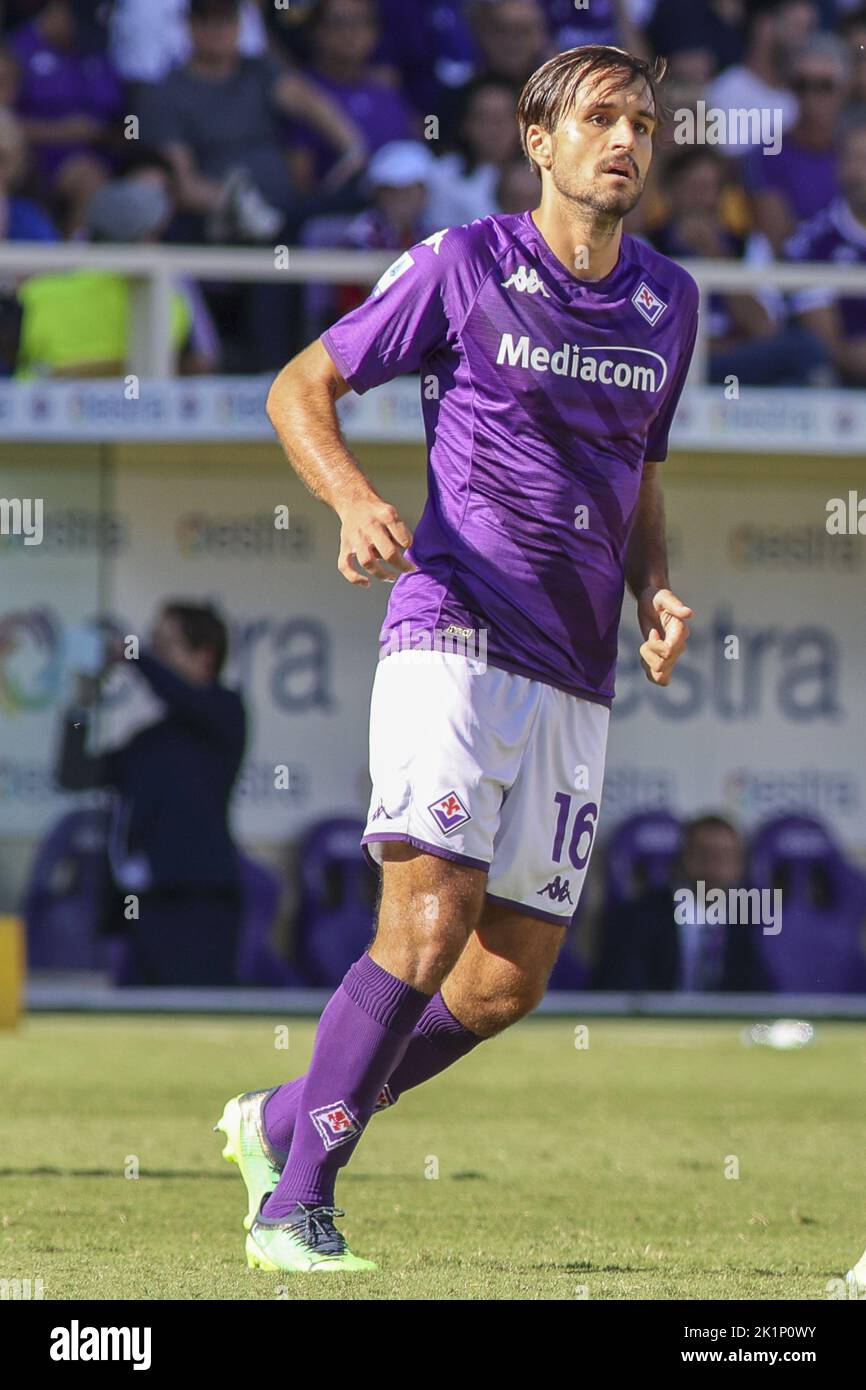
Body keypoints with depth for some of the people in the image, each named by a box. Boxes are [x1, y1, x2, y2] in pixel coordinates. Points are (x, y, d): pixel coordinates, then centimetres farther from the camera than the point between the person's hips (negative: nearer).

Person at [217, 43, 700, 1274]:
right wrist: (356, 500, -16)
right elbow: (301, 387, 4)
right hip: (454, 635, -6)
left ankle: (283, 1122, 25)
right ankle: (293, 1205, -11)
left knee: (508, 984, 4)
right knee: (430, 926, -21)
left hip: (575, 683, 6)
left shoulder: (668, 301, 14)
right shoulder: (463, 267, -2)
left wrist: (658, 591, 7)